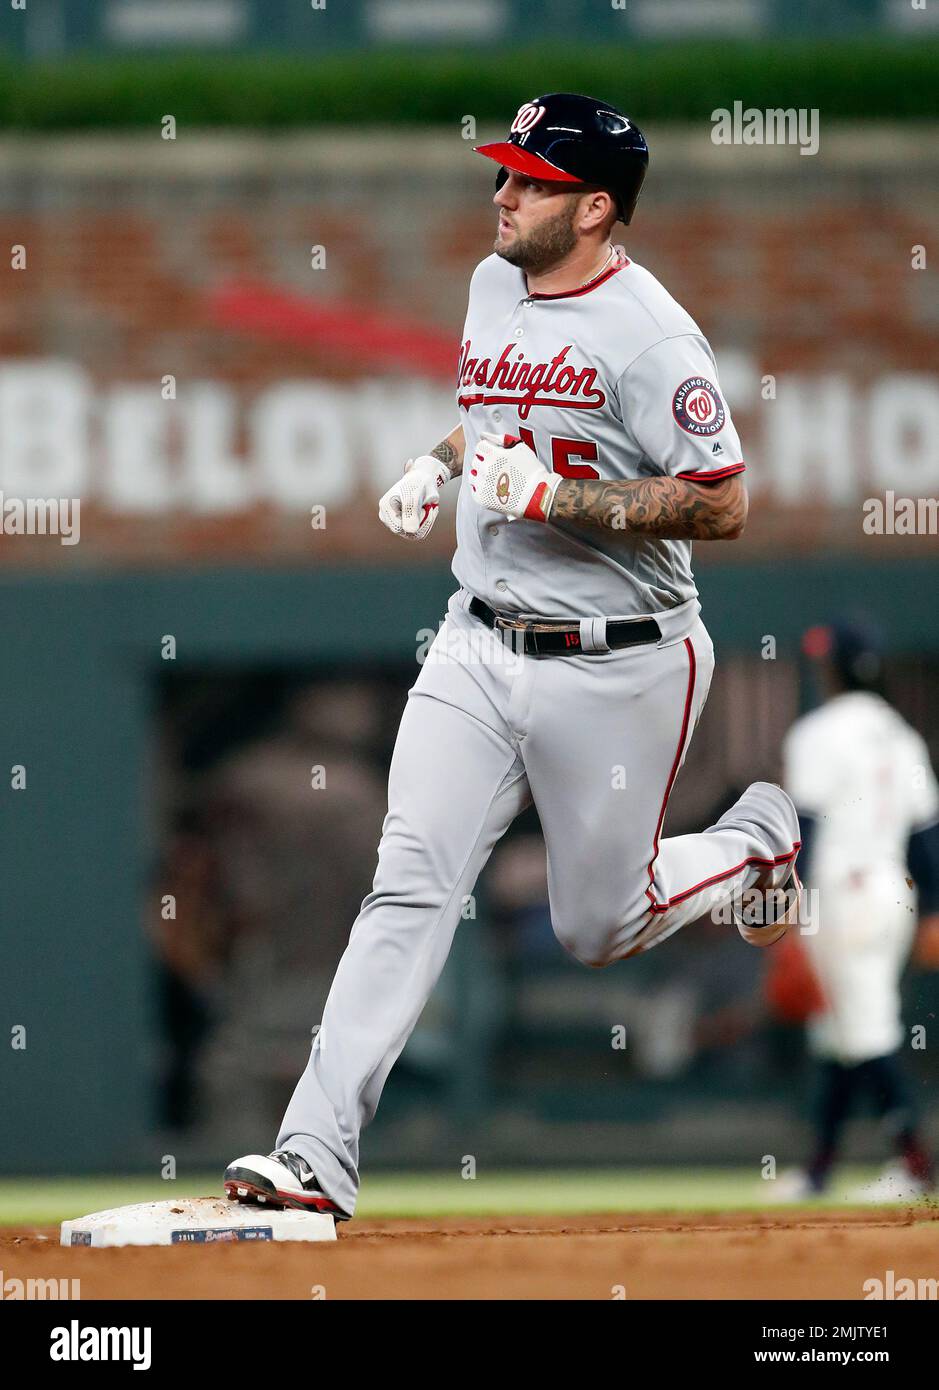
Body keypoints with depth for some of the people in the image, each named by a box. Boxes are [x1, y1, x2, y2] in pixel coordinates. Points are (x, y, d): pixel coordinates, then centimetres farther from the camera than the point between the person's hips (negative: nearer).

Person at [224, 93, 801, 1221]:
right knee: (410, 883, -9)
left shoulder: (647, 334, -17)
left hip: (615, 668, -6)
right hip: (478, 649, 6)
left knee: (598, 930, 7)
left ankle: (757, 841, 37)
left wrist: (555, 496, -24)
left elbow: (723, 506, -20)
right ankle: (317, 1156, -16)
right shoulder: (495, 285, 8)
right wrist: (438, 465, 8)